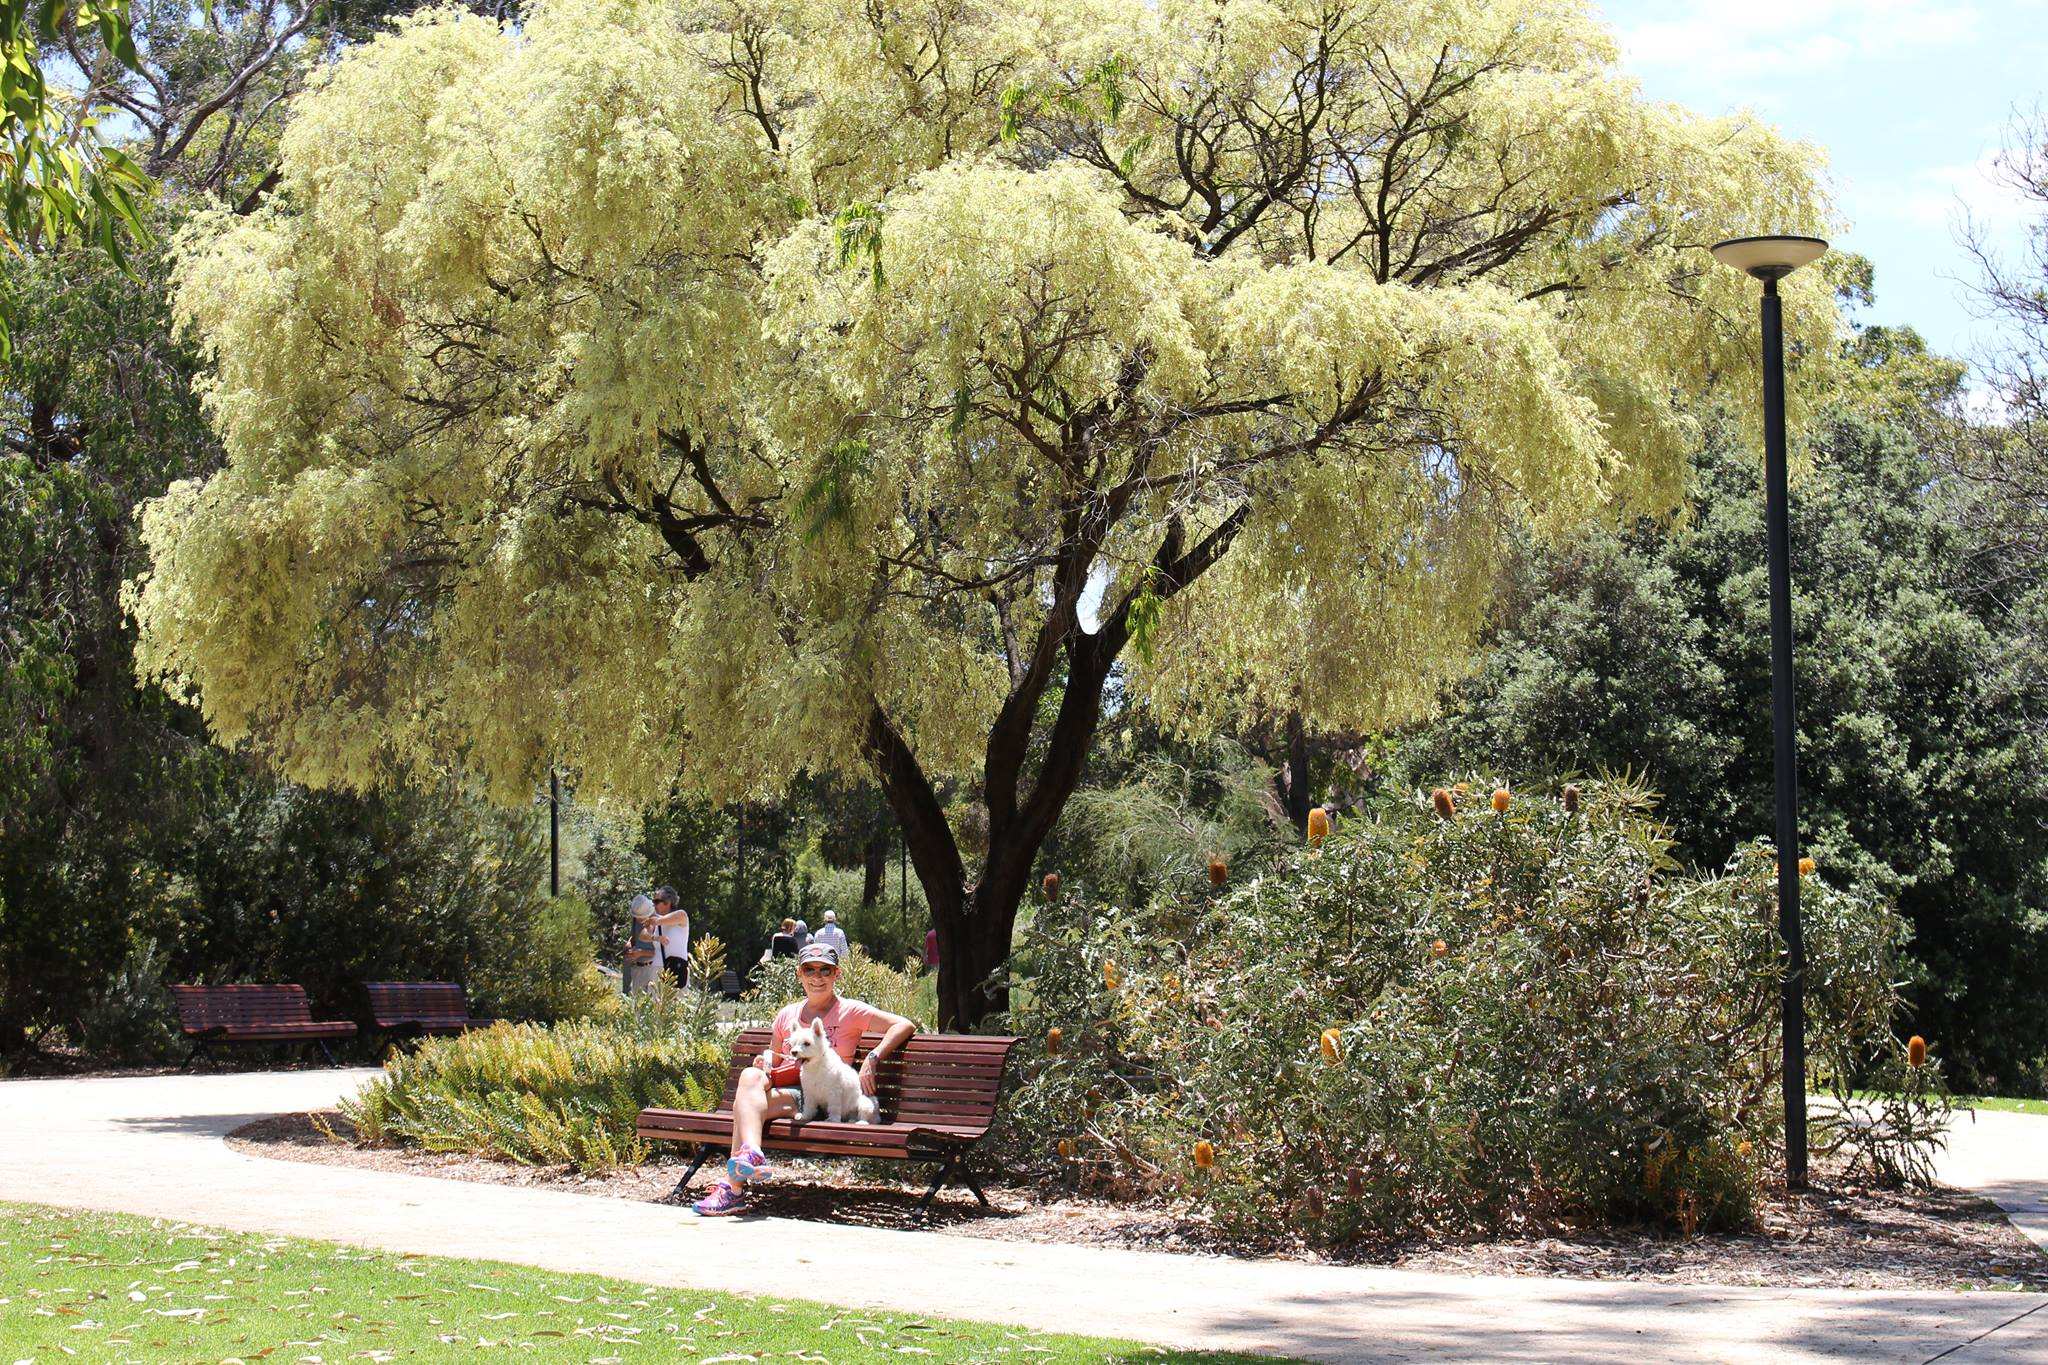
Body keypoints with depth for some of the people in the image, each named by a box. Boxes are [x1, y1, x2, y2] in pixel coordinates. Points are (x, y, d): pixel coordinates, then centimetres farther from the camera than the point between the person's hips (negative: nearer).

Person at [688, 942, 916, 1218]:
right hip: (786, 1087, 4)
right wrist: (765, 1064, 2)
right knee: (751, 1075, -32)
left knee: (746, 1102, -29)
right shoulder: (788, 1014, 23)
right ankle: (752, 1154, -50)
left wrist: (872, 1059, -13)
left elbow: (905, 1025, -1)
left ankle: (732, 1187, -41)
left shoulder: (849, 1011, 8)